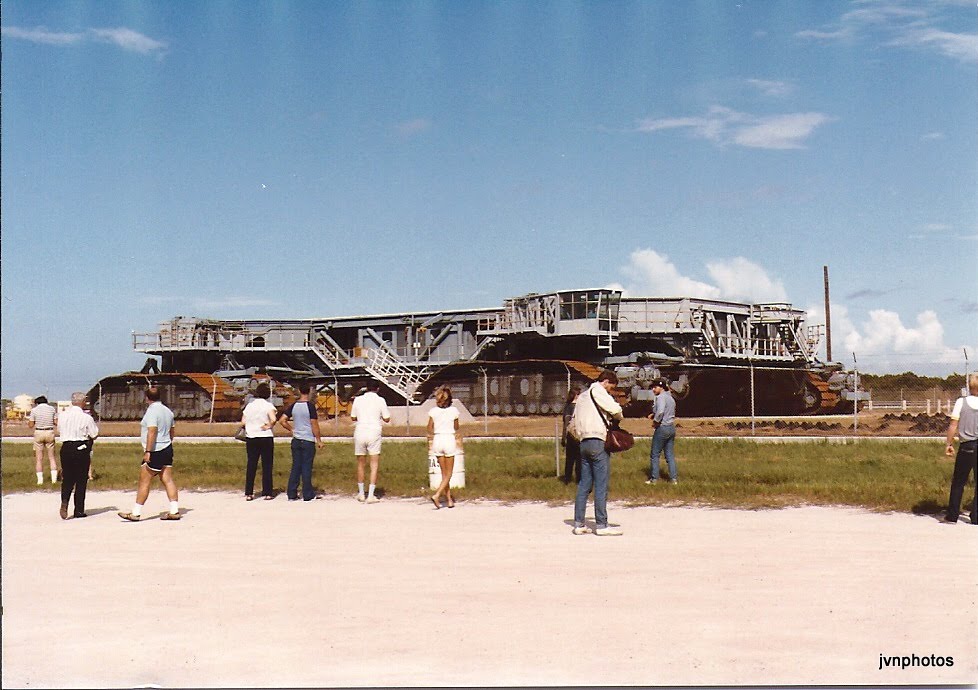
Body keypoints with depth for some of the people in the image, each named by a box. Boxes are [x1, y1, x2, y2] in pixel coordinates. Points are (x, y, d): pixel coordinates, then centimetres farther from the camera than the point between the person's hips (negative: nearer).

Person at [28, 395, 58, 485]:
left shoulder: (34, 410, -3)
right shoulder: (52, 409, 3)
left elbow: (31, 425, -2)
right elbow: (56, 423, 1)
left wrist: (28, 421, 19)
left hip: (38, 433, -2)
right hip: (50, 432, 2)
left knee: (39, 458, 5)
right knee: (51, 457, 10)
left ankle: (40, 480, 3)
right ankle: (54, 478, 4)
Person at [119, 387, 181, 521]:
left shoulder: (152, 411, -14)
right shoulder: (167, 411, 12)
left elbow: (152, 431, -23)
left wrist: (147, 451, -24)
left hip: (155, 451, -8)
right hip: (167, 449, 8)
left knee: (144, 482, -3)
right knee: (168, 480, 7)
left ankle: (136, 513, 1)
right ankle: (174, 511, 3)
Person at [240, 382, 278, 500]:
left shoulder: (249, 406, 6)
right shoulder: (268, 405, -7)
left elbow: (243, 422, 4)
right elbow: (273, 419, -22)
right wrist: (269, 426, -5)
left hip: (251, 438, 4)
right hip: (266, 438, -4)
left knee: (251, 465, 7)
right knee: (267, 466, 3)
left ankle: (248, 493, 5)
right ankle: (267, 493, 4)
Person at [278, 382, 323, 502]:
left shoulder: (293, 405, 3)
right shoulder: (310, 405, -11)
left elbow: (282, 421, 2)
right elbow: (314, 425, -11)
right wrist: (319, 440, -3)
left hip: (296, 440, 5)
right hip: (308, 441, -4)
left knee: (295, 467, 10)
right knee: (307, 468, 1)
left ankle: (292, 494, 10)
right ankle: (307, 494, 5)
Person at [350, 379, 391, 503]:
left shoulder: (358, 399, 4)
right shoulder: (380, 400, -3)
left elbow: (353, 417, 12)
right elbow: (386, 418, 0)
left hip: (360, 432, 3)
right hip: (374, 433, -3)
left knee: (360, 464, 15)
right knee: (374, 465, 1)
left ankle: (361, 494, 22)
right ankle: (371, 496, -6)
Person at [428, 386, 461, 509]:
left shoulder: (433, 411, -1)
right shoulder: (453, 411, -5)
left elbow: (430, 431, 2)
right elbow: (456, 429, 6)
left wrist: (430, 446, 13)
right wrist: (459, 441, 22)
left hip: (437, 440, 3)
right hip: (449, 440, -3)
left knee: (444, 473, 14)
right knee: (448, 473, 3)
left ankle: (449, 499, 16)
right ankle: (437, 495, -16)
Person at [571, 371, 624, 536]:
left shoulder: (583, 396, 24)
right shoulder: (597, 390, -4)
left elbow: (575, 420, 23)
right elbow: (615, 410, -14)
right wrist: (617, 418, 7)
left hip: (584, 442, 9)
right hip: (598, 442, -9)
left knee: (584, 484, 9)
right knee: (601, 485, -5)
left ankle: (579, 523, 9)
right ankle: (601, 525, -4)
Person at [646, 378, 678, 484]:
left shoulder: (661, 397, -15)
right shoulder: (670, 398, 14)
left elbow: (660, 412, -30)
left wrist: (655, 422, -13)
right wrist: (654, 415, 12)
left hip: (662, 428, -8)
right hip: (671, 428, 8)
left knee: (655, 454, 3)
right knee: (670, 455, 11)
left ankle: (654, 478, 6)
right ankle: (674, 478, 8)